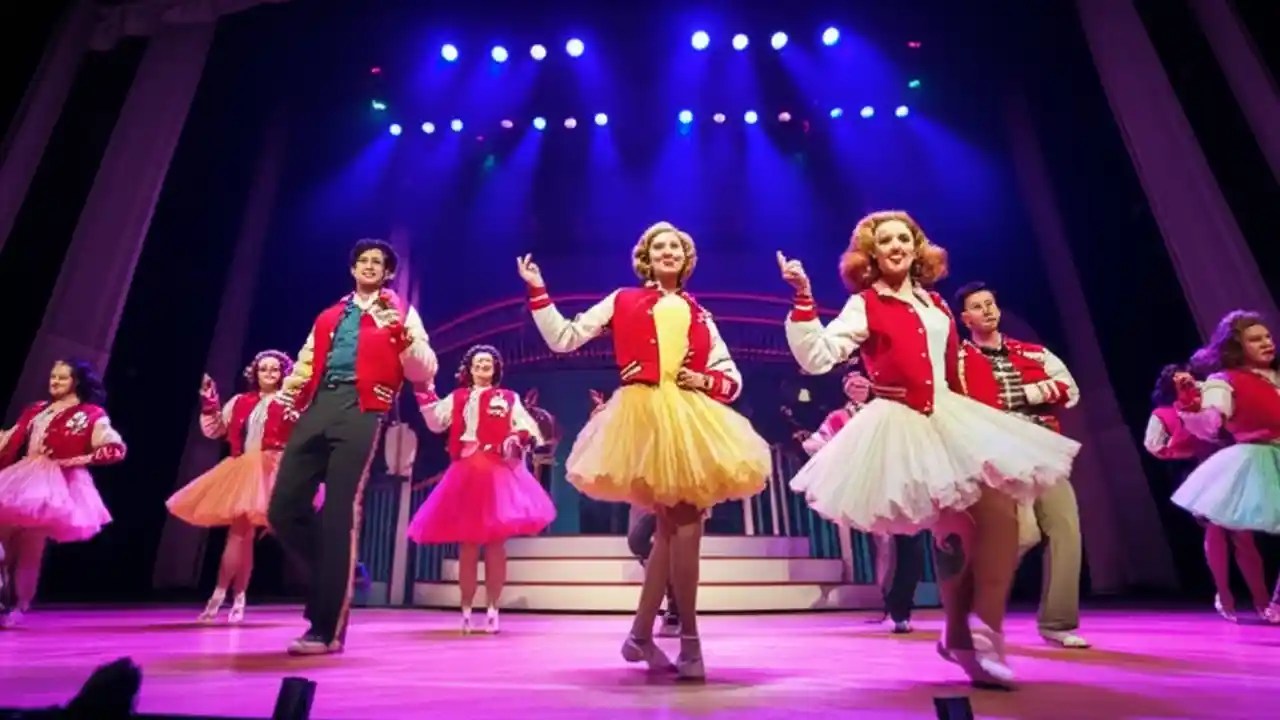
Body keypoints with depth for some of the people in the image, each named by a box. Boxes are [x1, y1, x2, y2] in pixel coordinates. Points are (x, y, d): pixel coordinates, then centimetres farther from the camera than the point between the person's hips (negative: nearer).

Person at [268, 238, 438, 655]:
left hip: (359, 411, -5)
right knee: (282, 510, -1)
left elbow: (425, 373, 1)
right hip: (316, 409, 5)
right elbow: (305, 365, 28)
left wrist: (403, 334, -14)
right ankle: (335, 576, 23)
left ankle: (327, 628, 1)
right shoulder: (329, 317, 26)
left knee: (339, 516, -8)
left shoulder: (400, 314, 12)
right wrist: (287, 400, 13)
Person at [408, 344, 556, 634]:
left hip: (499, 473, -1)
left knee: (495, 544, 0)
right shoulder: (457, 398, 16)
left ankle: (492, 610, 11)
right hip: (467, 473, 1)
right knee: (467, 545, 4)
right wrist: (425, 394, -7)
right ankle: (466, 611, 15)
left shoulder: (509, 398, 11)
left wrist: (521, 438, -20)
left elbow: (527, 429, 1)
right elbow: (436, 423, 3)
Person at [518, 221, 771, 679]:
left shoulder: (699, 316, 20)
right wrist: (537, 291, 3)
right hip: (644, 415, -4)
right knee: (684, 524, -11)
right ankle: (689, 640, 3)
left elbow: (732, 378, 18)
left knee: (673, 526, 4)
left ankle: (641, 634, 20)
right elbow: (563, 338, 7)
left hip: (692, 418, 5)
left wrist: (705, 381, -3)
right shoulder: (623, 302, 12)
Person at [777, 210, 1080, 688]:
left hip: (951, 418, 7)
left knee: (1002, 510, -6)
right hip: (901, 426, -7)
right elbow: (817, 358, -17)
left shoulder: (936, 305, 16)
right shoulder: (864, 306, -4)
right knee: (955, 527, -11)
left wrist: (965, 418, 20)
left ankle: (982, 634, 8)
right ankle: (961, 635, 10)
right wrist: (803, 298, -23)